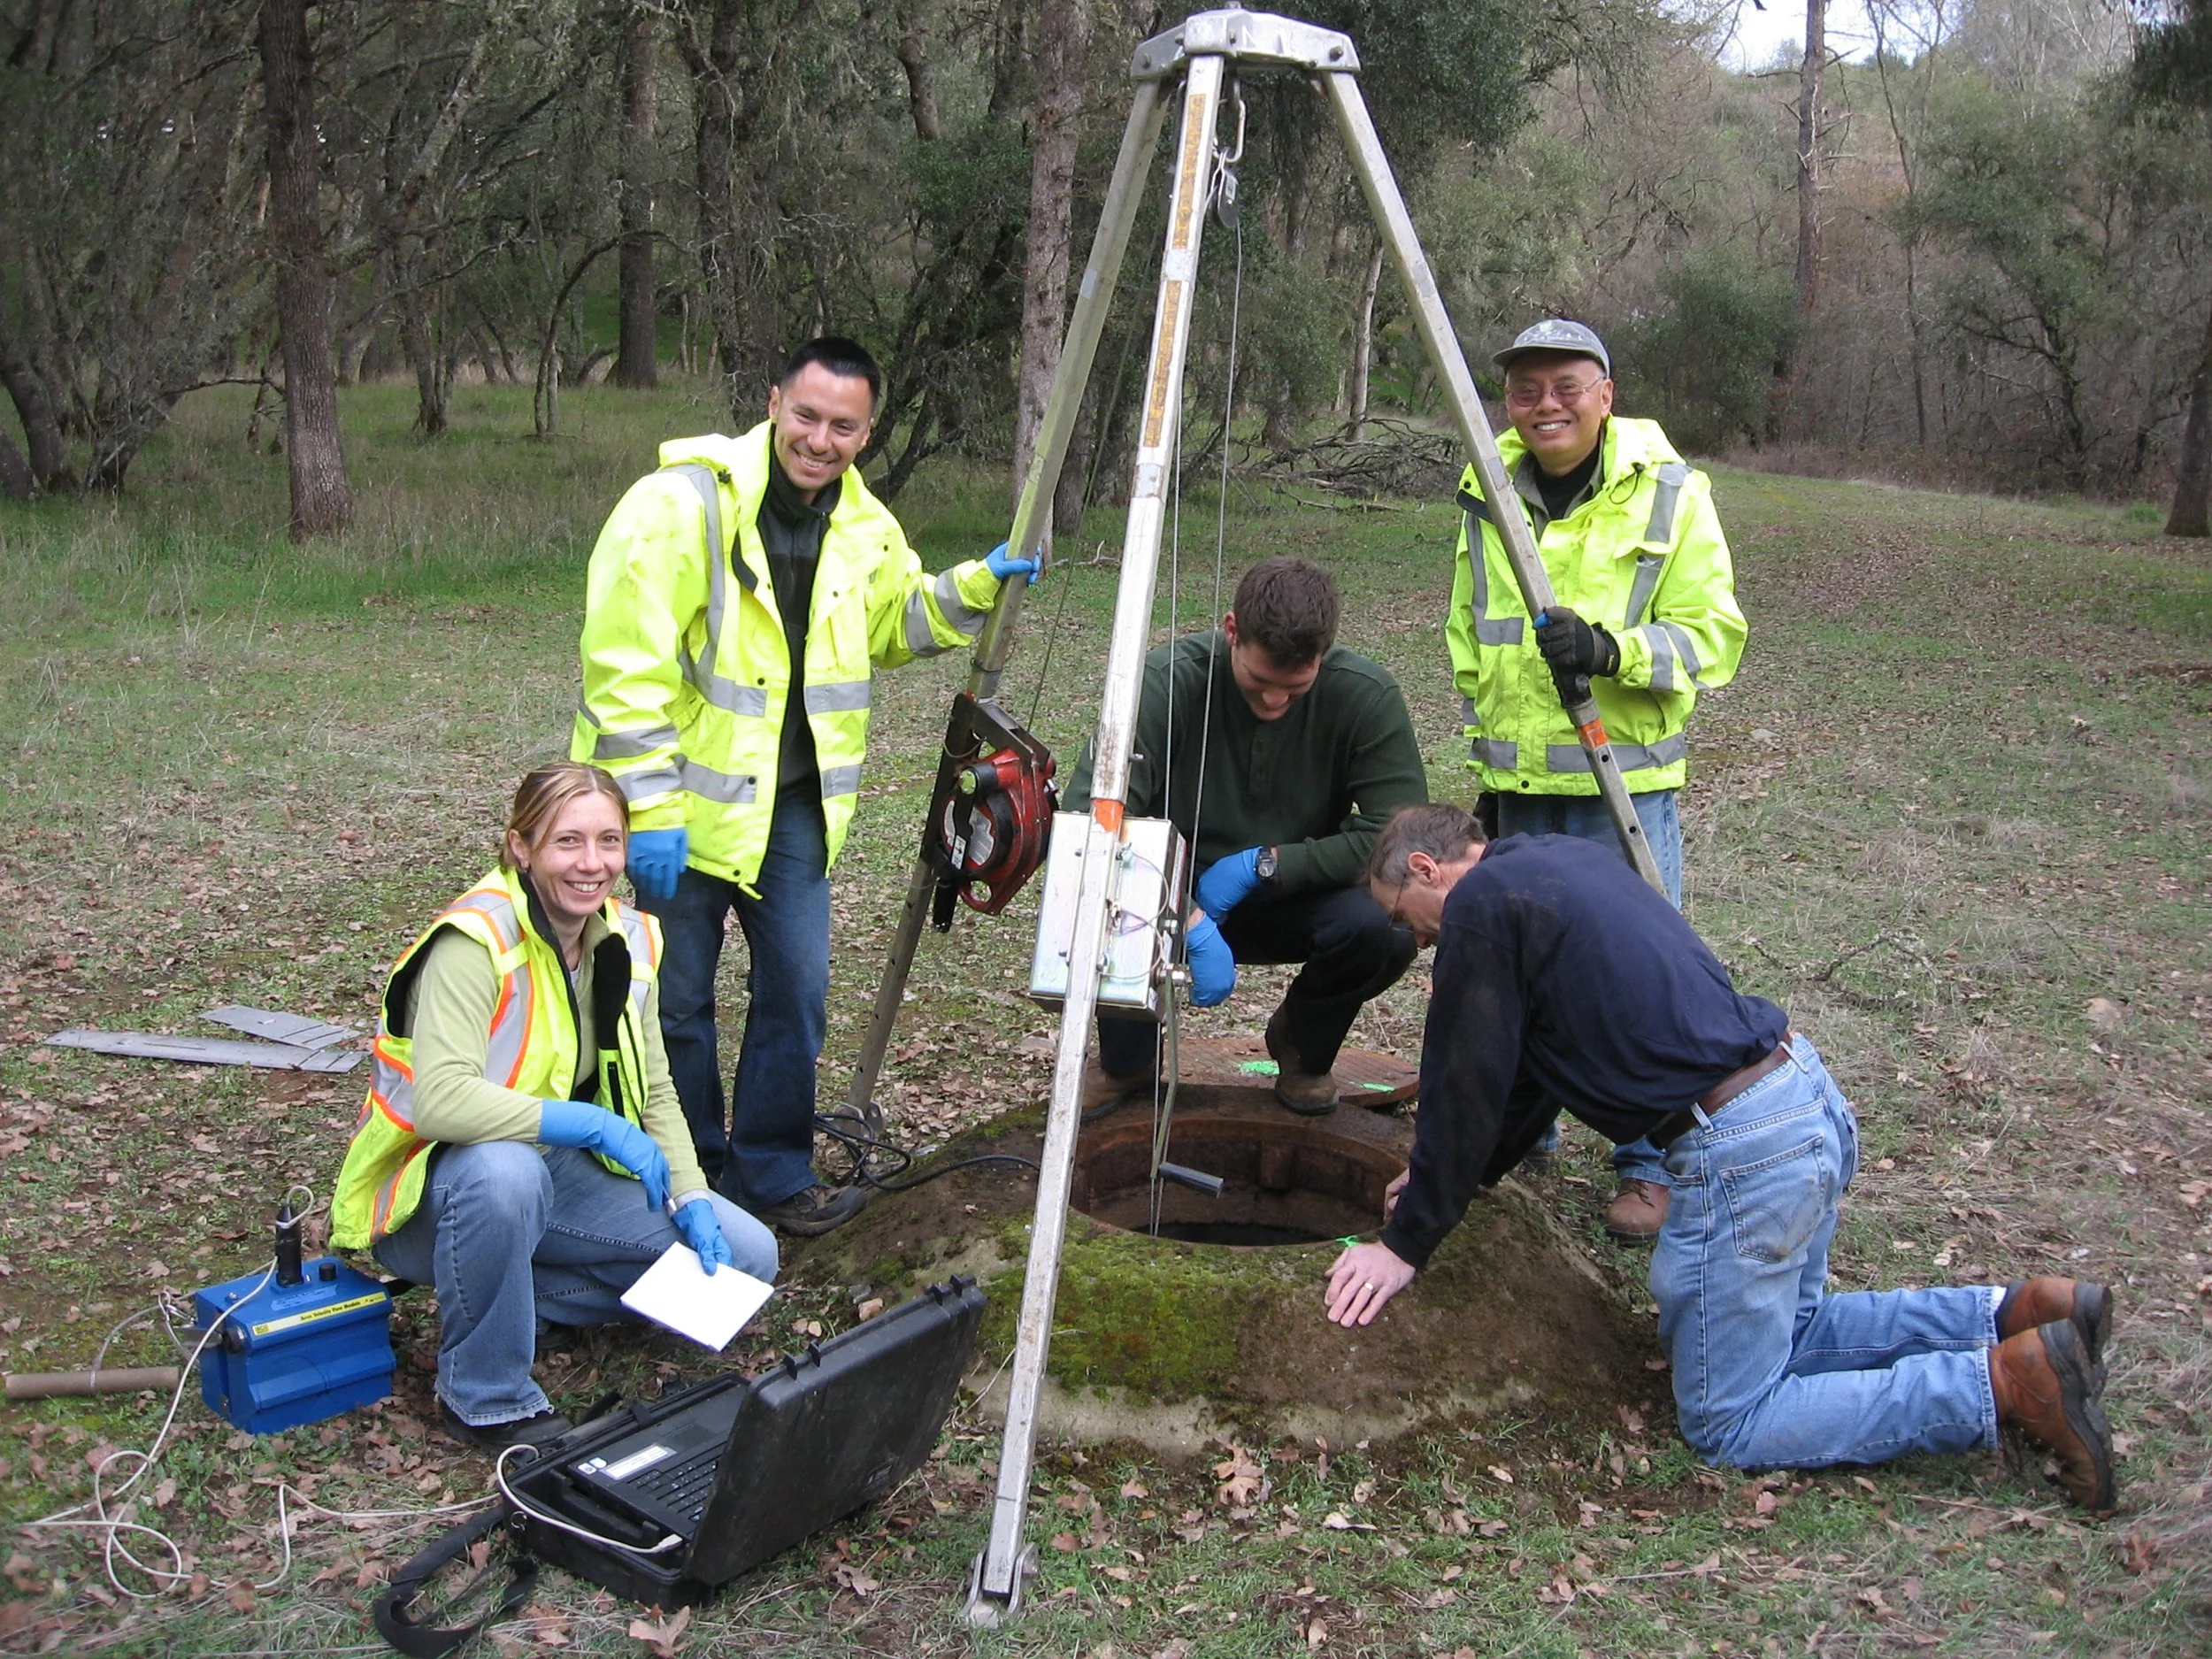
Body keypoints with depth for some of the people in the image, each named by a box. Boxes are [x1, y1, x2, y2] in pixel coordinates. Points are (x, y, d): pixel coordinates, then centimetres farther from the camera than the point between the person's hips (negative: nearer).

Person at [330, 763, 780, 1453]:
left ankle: (515, 1299, 5)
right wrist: (596, 1125, -35)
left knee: (744, 1256, -4)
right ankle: (485, 1397, -18)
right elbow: (441, 1099, -38)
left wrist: (691, 1201, -11)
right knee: (505, 1170, -42)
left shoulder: (627, 939, -2)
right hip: (437, 1190, -6)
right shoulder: (476, 940, -24)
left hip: (558, 1172, 7)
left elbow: (654, 1092, 3)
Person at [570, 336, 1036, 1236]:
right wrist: (647, 810, -23)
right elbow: (624, 668, -21)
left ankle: (771, 1174, 27)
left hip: (791, 803, 6)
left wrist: (977, 587, 4)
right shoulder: (682, 503, -18)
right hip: (680, 802, -6)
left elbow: (895, 622, 22)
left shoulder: (863, 524, 4)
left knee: (797, 994, 9)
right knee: (674, 1007, 7)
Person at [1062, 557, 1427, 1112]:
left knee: (1386, 925, -31)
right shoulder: (1167, 680, -23)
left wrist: (1263, 864, -22)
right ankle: (1126, 1060, 3)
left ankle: (1304, 1048, 6)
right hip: (1174, 897, -1)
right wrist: (1190, 922, -39)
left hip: (1296, 899, 1)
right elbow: (1093, 813, -31)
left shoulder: (1365, 695, -18)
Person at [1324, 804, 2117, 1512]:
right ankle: (2016, 1312, 15)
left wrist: (1406, 1241, 4)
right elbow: (1534, 1062, 27)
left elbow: (1465, 1085, -6)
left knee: (1729, 1425, 3)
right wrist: (1458, 1173, 32)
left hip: (1740, 1148, -10)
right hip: (1811, 1097, 10)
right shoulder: (1561, 859, 19)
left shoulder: (1483, 902, -9)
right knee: (1789, 1332, 27)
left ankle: (2005, 1383, -4)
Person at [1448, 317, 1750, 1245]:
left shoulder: (1670, 494, -5)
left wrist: (1612, 649, -24)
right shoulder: (1489, 496, 9)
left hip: (1627, 784, -4)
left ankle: (1652, 1166, 12)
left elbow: (1713, 636, -7)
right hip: (1516, 783, 5)